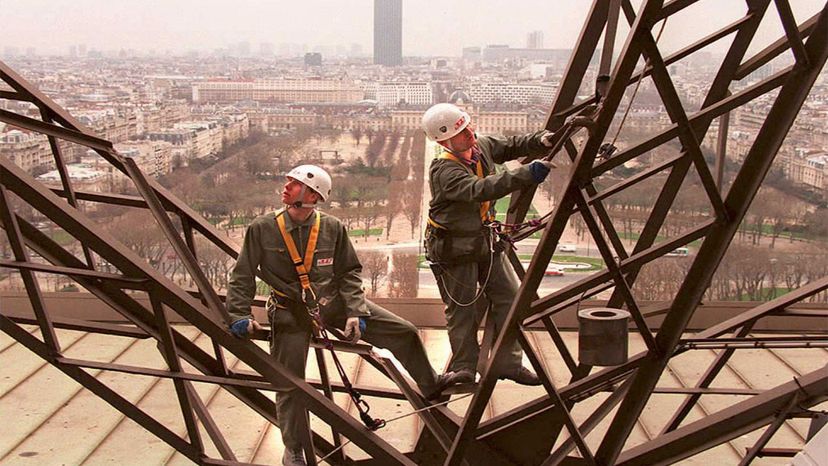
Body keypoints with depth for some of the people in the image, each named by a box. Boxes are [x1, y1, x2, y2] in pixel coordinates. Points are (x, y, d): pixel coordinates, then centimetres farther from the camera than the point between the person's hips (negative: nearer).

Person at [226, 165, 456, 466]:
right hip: (291, 311, -1)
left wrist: (356, 312, -11)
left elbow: (350, 272, 0)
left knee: (403, 332, -1)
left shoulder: (332, 228, -7)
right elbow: (242, 276, -2)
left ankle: (430, 385, 24)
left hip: (333, 300, 2)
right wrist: (239, 315, -12)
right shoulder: (262, 229, -10)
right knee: (289, 384, -1)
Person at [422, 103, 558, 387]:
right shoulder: (444, 171, -27)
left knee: (509, 297, 5)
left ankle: (508, 363, 15)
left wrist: (541, 141, -9)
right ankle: (464, 369, 17)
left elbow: (512, 147, 13)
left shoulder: (483, 146, -1)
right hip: (454, 248, -7)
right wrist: (526, 175, -49)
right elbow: (480, 190, -42)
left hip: (485, 239, 7)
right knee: (462, 310, 1)